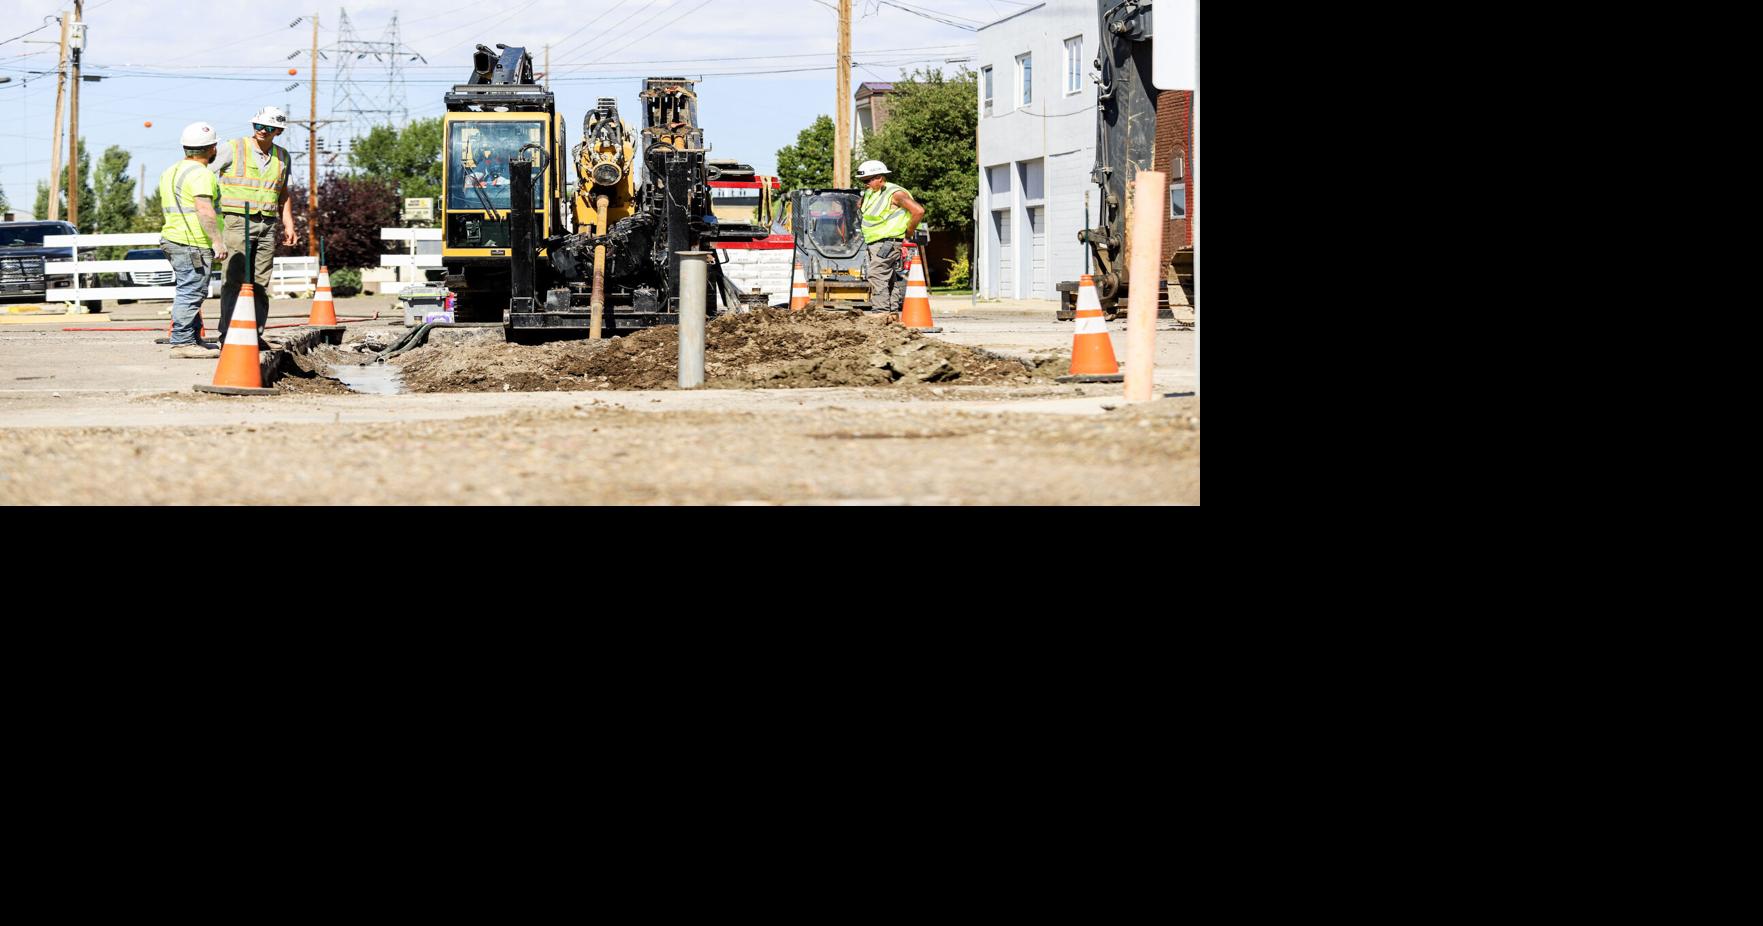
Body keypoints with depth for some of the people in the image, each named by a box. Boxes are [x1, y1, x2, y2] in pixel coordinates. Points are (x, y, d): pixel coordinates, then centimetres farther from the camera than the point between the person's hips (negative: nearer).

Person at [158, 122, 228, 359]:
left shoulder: (170, 172, 19)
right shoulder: (200, 174, -13)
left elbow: (165, 206, 26)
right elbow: (204, 209, -23)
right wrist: (217, 241, -22)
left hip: (173, 239, 10)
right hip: (193, 244, -10)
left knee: (190, 292, 16)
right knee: (191, 293, -9)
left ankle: (193, 338, 20)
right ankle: (182, 342, -11)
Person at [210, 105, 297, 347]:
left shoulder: (282, 157, 13)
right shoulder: (234, 149, -2)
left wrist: (289, 225, 15)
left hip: (267, 226, 5)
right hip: (237, 222, -5)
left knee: (261, 283, 4)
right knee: (235, 280, -10)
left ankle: (255, 334, 9)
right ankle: (228, 334, -10)